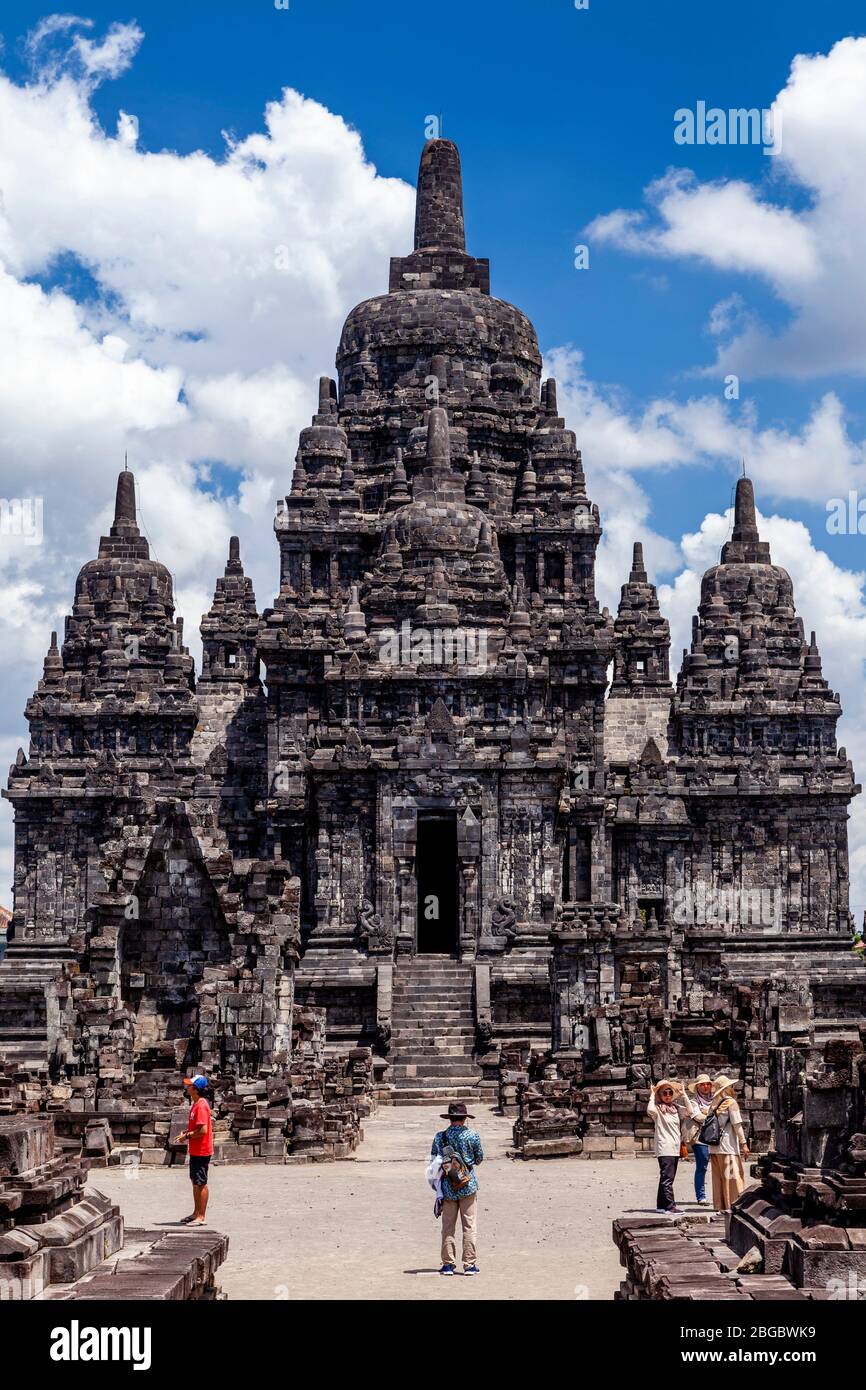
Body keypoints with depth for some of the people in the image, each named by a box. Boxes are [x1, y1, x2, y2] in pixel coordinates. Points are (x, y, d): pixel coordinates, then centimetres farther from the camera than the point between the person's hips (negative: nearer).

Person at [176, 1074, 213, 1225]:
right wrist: (186, 1132, 7)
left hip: (202, 1151, -10)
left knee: (201, 1183, -3)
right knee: (195, 1181, 17)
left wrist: (187, 1136, -14)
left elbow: (203, 1130, -25)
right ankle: (196, 1213, 26)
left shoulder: (201, 1106, -20)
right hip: (195, 1150, 10)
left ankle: (201, 1217, 2)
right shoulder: (195, 1104, 12)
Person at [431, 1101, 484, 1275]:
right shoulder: (472, 1136, -6)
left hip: (447, 1188, 2)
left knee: (448, 1227, 7)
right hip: (468, 1186, -2)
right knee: (469, 1226, 4)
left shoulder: (439, 1137, -1)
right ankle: (469, 1264, 4)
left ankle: (448, 1264, 8)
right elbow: (479, 1158, 6)